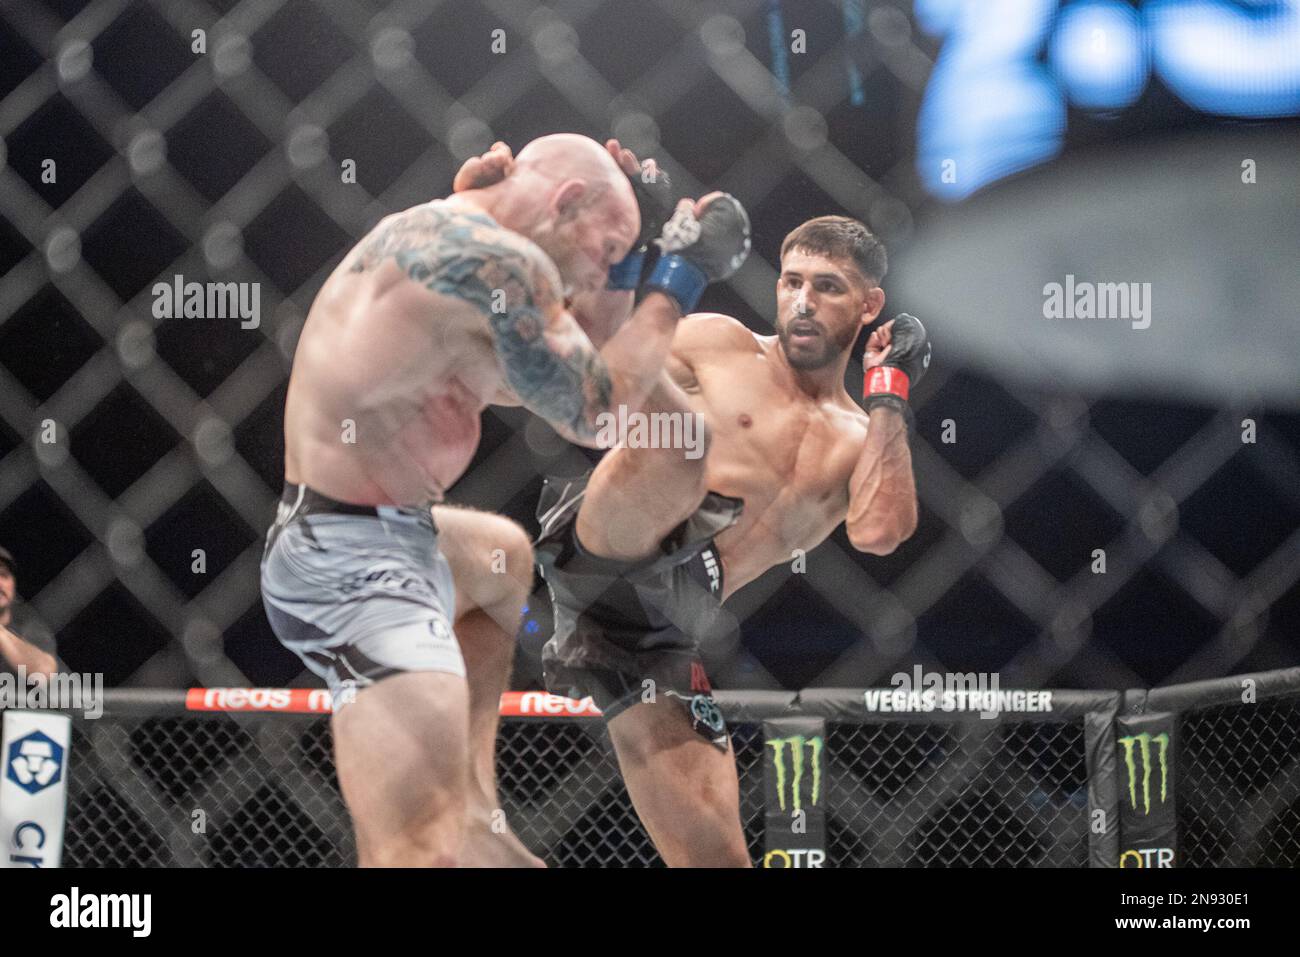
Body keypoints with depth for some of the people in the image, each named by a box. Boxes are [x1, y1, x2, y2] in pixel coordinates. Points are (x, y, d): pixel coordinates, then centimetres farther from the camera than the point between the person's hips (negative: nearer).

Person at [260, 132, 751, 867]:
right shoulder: (499, 260, -16)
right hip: (355, 566, -11)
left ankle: (474, 813, 28)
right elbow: (597, 414, -12)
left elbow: (568, 373, 26)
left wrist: (623, 262, 17)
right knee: (422, 853, -23)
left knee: (509, 559, 40)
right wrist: (682, 277, -4)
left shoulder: (436, 237, 16)